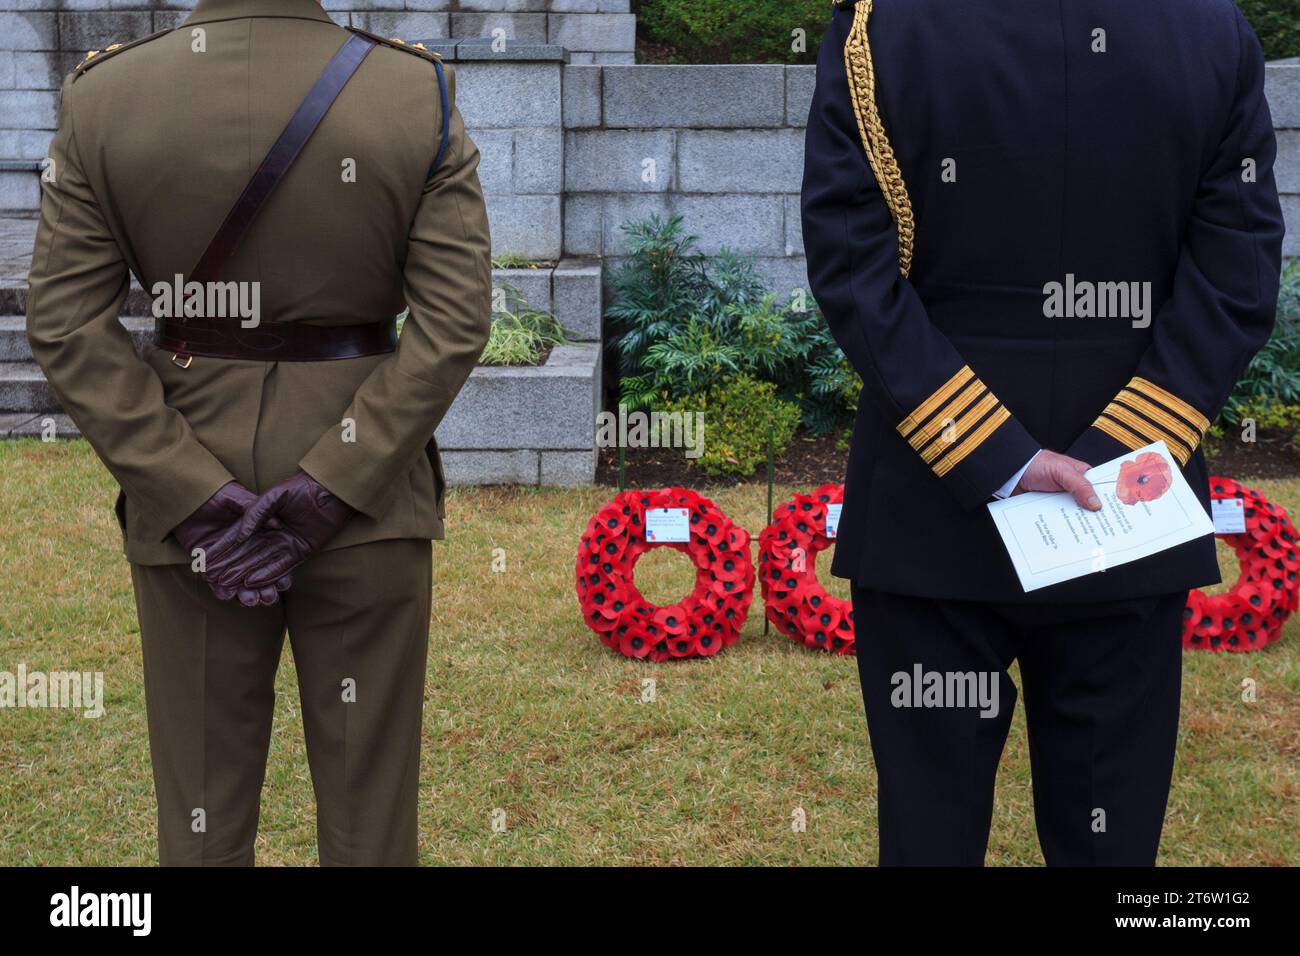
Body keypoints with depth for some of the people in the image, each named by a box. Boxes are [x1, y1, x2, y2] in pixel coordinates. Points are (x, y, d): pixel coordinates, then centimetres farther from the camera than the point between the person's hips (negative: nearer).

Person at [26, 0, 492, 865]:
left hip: (185, 491, 1)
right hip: (373, 498, -1)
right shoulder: (423, 97, -8)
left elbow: (67, 325, -9)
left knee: (204, 802, 13)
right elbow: (455, 322, -13)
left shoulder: (103, 96, -6)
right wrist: (328, 494, -13)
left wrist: (198, 499, -10)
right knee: (369, 795, 11)